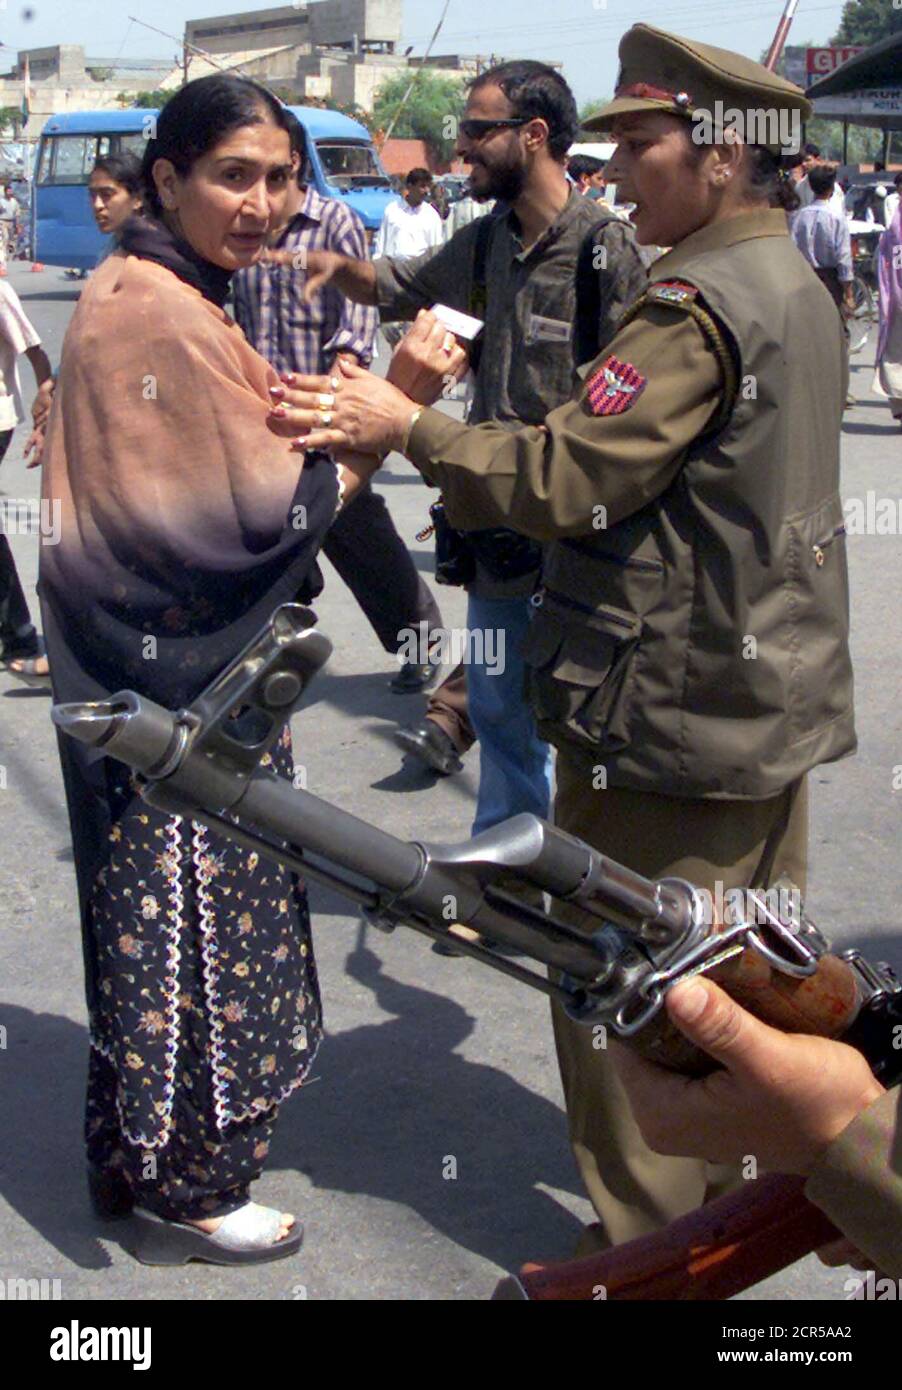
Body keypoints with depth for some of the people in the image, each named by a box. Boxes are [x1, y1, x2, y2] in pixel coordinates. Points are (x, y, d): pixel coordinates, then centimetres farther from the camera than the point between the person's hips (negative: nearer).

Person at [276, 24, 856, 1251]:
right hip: (781, 701, 10)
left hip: (673, 717, -10)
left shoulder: (697, 306, -20)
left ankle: (649, 1250, 14)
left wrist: (407, 428, -17)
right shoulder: (799, 289, 11)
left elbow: (565, 478, -25)